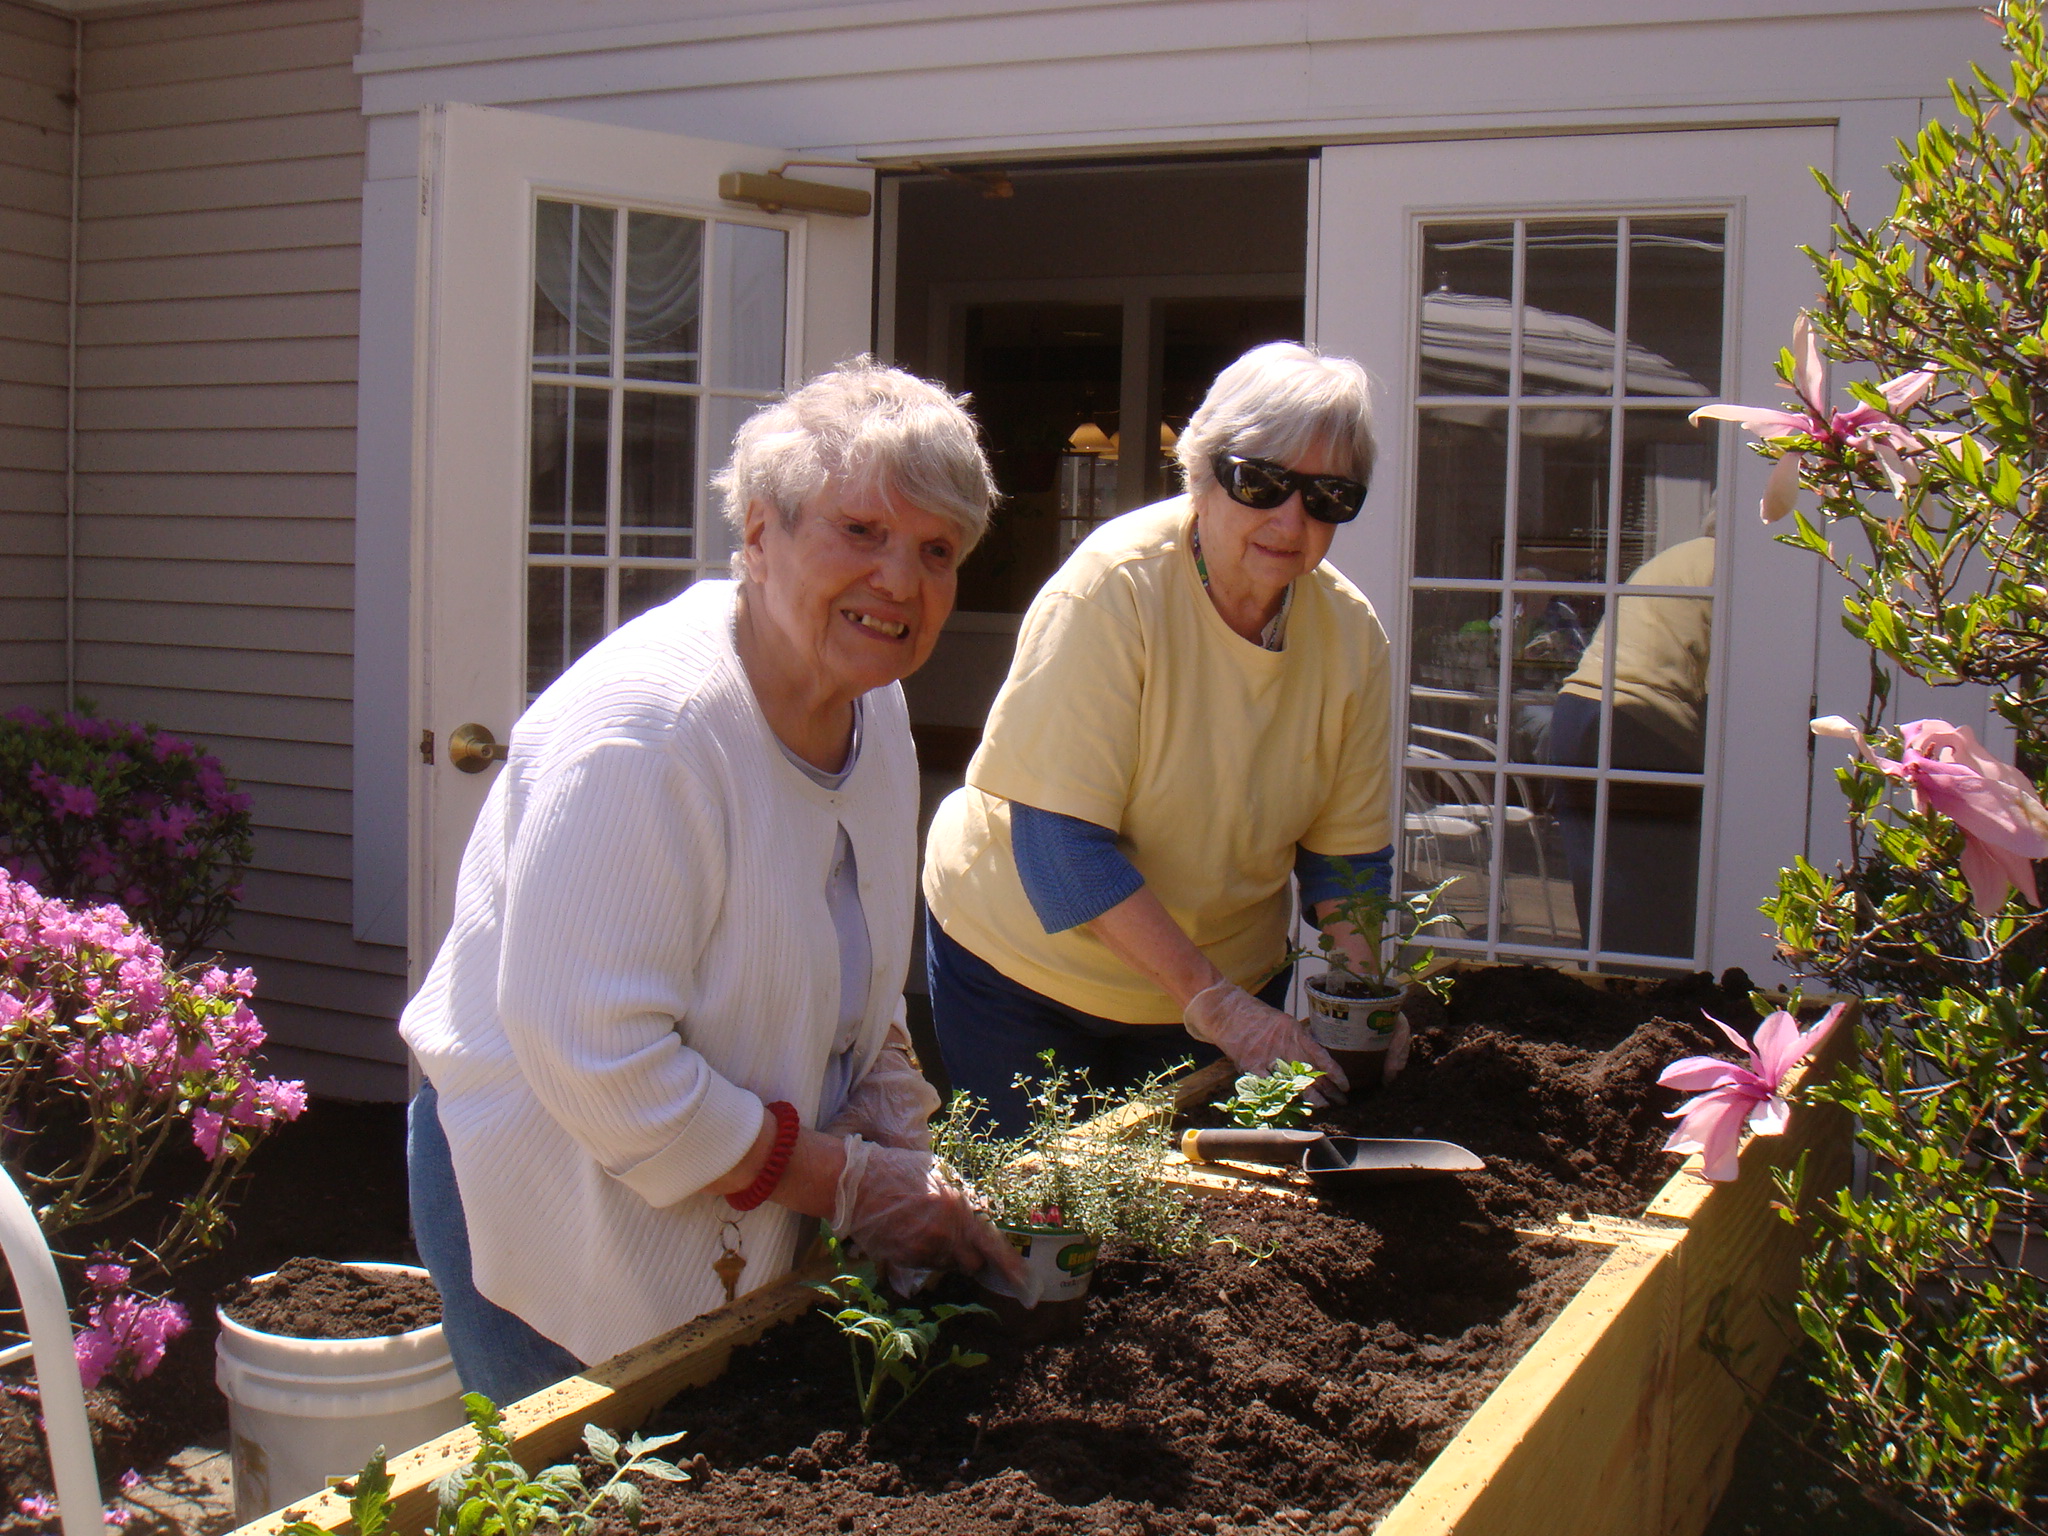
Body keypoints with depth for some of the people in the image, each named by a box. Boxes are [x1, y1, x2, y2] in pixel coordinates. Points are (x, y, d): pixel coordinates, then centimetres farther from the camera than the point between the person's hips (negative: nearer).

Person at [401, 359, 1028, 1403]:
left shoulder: (873, 709, 1)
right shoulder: (639, 729, -26)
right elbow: (594, 1054, -29)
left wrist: (905, 1161, -3)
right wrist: (846, 1182, -21)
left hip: (746, 1226, 8)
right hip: (564, 1219, -7)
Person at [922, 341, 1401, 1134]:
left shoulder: (1350, 633, -8)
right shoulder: (1114, 585, -24)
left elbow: (1348, 852, 0)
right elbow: (1060, 839, -27)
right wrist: (1213, 999, -29)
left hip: (1225, 978, 4)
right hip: (1024, 958, -4)